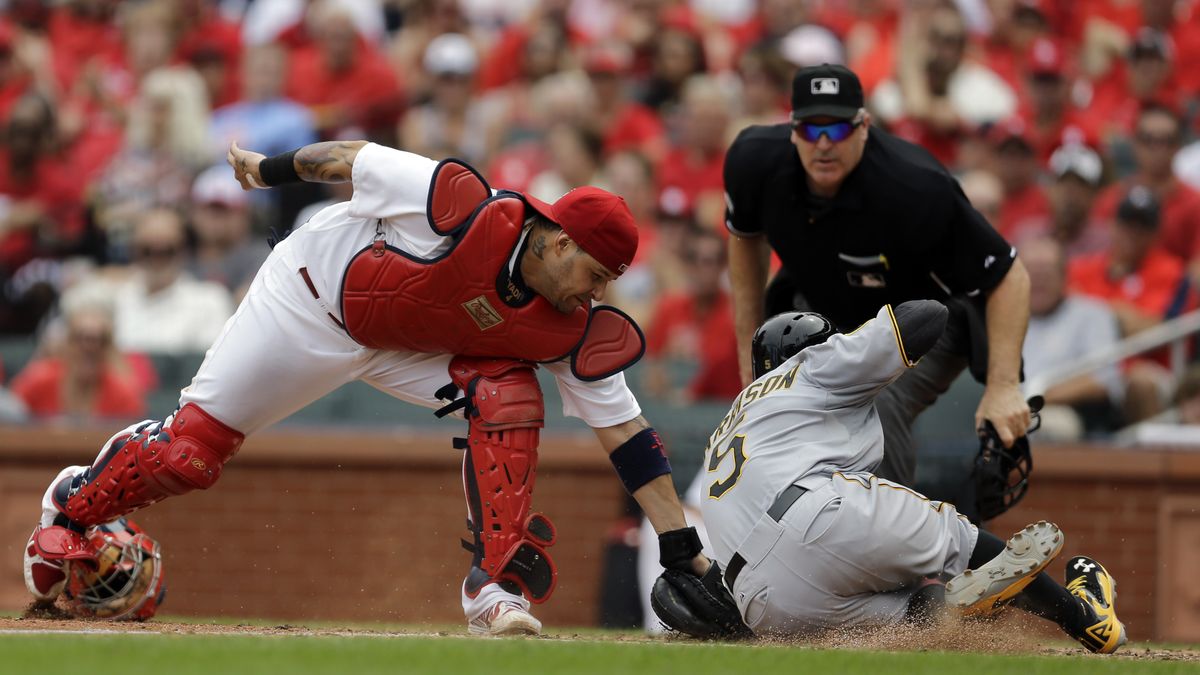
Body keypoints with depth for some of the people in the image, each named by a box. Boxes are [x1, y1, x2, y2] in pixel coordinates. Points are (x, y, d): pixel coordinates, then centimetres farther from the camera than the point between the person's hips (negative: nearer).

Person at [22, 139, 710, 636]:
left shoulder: (570, 332, -20)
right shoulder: (464, 209, -35)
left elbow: (626, 435, -17)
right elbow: (350, 159, -19)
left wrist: (685, 547, -21)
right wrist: (274, 169, -4)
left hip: (408, 349, 4)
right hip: (312, 302, -4)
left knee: (508, 394, -23)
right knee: (191, 451, -5)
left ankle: (497, 586, -16)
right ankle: (72, 506, 25)